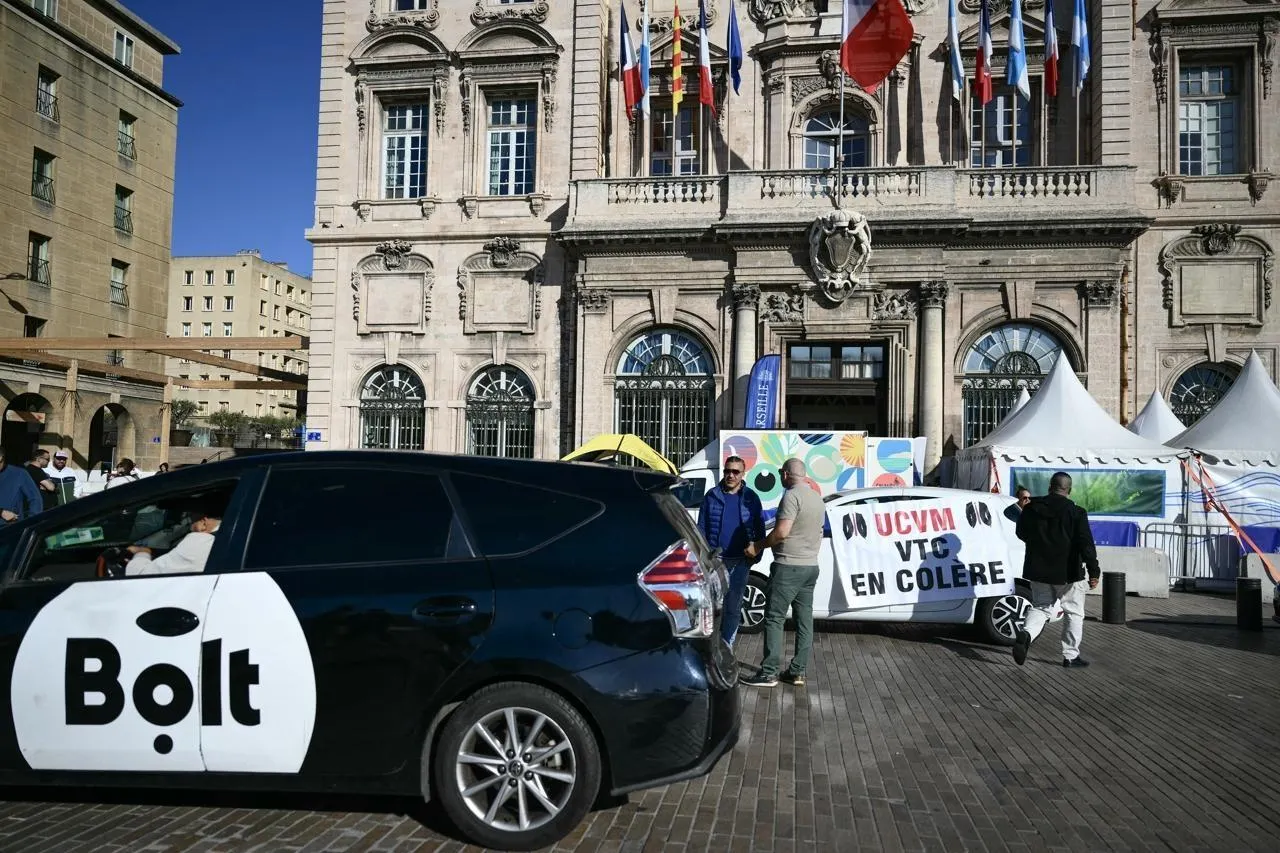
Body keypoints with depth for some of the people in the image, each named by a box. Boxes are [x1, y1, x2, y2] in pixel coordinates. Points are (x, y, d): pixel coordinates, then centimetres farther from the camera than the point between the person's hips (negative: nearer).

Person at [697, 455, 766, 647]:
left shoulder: (751, 498, 6)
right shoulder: (712, 496, 5)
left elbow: (759, 530, 9)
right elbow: (701, 527, 7)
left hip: (740, 561, 0)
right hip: (714, 559, 0)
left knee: (733, 607, 6)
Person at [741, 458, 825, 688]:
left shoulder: (792, 496, -15)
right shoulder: (817, 498, 13)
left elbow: (782, 531, -21)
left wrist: (758, 547, -11)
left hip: (789, 566, -9)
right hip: (811, 565, 9)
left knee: (774, 618, -5)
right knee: (804, 620, 9)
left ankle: (769, 673, -5)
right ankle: (798, 672, 12)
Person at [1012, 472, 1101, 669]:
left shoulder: (1031, 508, 1)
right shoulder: (1076, 513, -11)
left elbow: (1022, 534, 15)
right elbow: (1086, 544, -17)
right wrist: (1094, 571, -16)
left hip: (1038, 571, 4)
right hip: (1067, 572, -3)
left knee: (1040, 607, 13)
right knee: (1074, 613, 11)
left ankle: (1026, 634, -17)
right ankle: (1071, 656, 14)